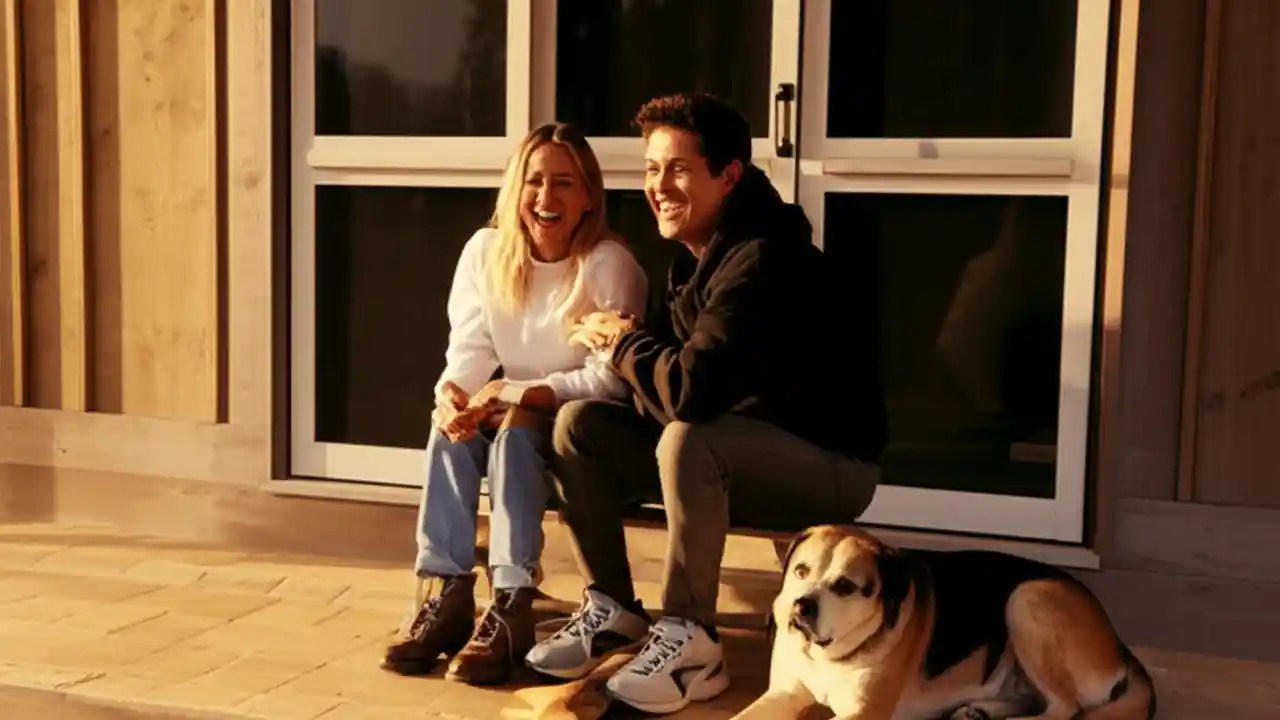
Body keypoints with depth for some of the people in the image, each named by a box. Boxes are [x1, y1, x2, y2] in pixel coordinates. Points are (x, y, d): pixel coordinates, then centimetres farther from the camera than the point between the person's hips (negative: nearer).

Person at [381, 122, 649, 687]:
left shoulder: (609, 264, -18)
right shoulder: (486, 251, -4)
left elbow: (608, 380, -22)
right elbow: (469, 350, -5)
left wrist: (512, 396, -29)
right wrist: (451, 394, -28)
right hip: (515, 413, 4)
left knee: (516, 431, -33)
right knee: (450, 429, -26)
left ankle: (511, 608, -35)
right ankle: (445, 594, -25)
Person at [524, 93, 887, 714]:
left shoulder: (761, 260, -25)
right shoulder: (698, 257, 6)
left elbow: (691, 391, -35)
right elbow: (677, 393, 9)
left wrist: (625, 342, -16)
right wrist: (619, 339, -12)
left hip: (827, 464, -9)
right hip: (735, 453, 9)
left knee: (689, 440, -36)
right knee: (580, 423, -3)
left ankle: (691, 641, -20)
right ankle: (612, 608, 6)